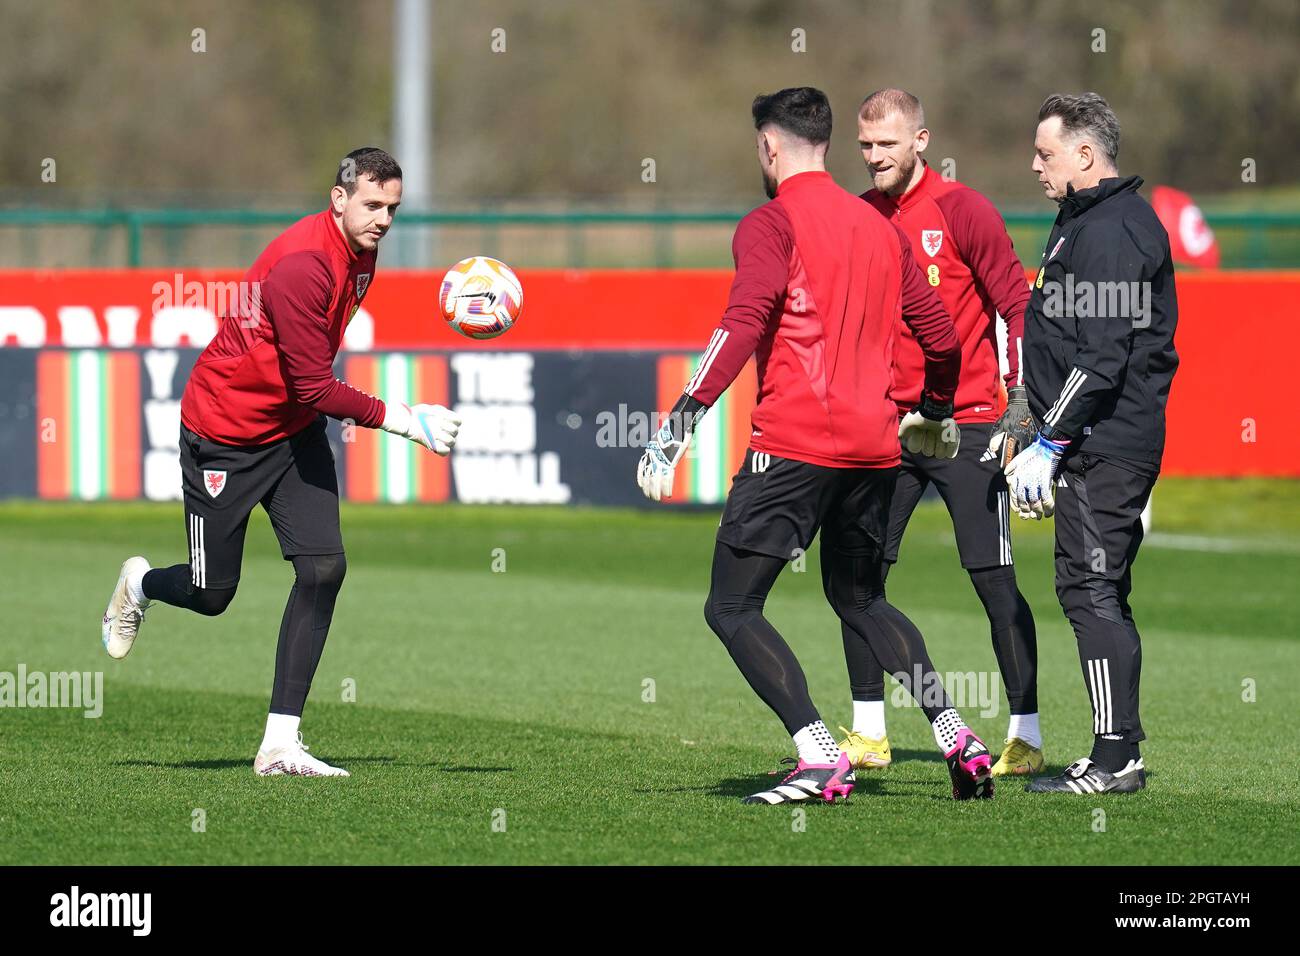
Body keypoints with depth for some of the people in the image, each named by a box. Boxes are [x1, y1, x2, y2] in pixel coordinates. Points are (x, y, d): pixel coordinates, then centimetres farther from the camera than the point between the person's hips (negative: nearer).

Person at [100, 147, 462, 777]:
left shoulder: (360, 254, 1)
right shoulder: (303, 264, -29)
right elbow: (314, 387, -28)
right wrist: (401, 420, -27)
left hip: (294, 429, 7)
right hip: (223, 434, -7)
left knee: (324, 567, -11)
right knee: (212, 595, 2)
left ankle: (280, 743, -8)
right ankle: (140, 585, 41)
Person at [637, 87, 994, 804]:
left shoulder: (771, 225, -4)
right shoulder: (880, 229, 16)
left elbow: (744, 324, -20)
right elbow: (940, 336, 22)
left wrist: (680, 421, -24)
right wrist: (937, 415, 40)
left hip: (794, 446, -7)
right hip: (875, 447, 7)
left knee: (731, 608, 0)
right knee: (860, 599, 26)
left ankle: (821, 760, -13)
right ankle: (957, 738, 13)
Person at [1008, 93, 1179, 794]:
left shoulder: (1110, 231, -15)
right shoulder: (1091, 222, 19)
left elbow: (1102, 357, -22)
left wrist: (1048, 445, -22)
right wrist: (1050, 440, 21)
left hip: (1104, 446, -11)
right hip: (1106, 443, 11)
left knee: (1090, 589, -10)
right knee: (1098, 593, 13)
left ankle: (1116, 757, -10)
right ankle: (1117, 754, 16)